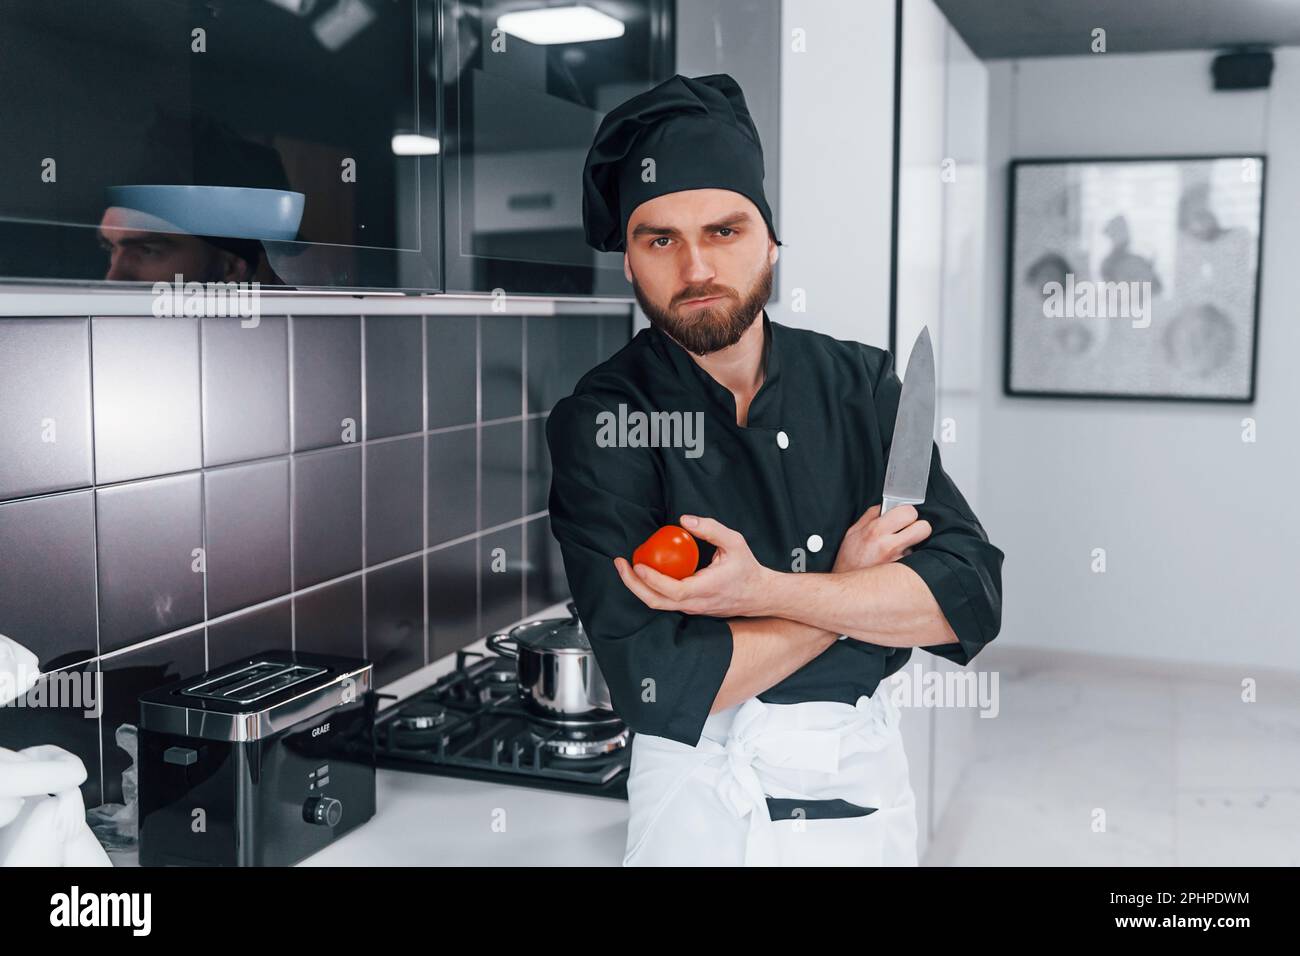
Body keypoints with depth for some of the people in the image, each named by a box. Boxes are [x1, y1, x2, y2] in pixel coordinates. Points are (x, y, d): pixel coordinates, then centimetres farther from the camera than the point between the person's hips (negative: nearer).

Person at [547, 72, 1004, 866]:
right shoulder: (600, 422, -16)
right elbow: (661, 687, -22)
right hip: (706, 799, -3)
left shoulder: (863, 385, -5)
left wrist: (764, 591, -25)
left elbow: (971, 597, -14)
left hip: (872, 782, 4)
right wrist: (854, 592, -14)